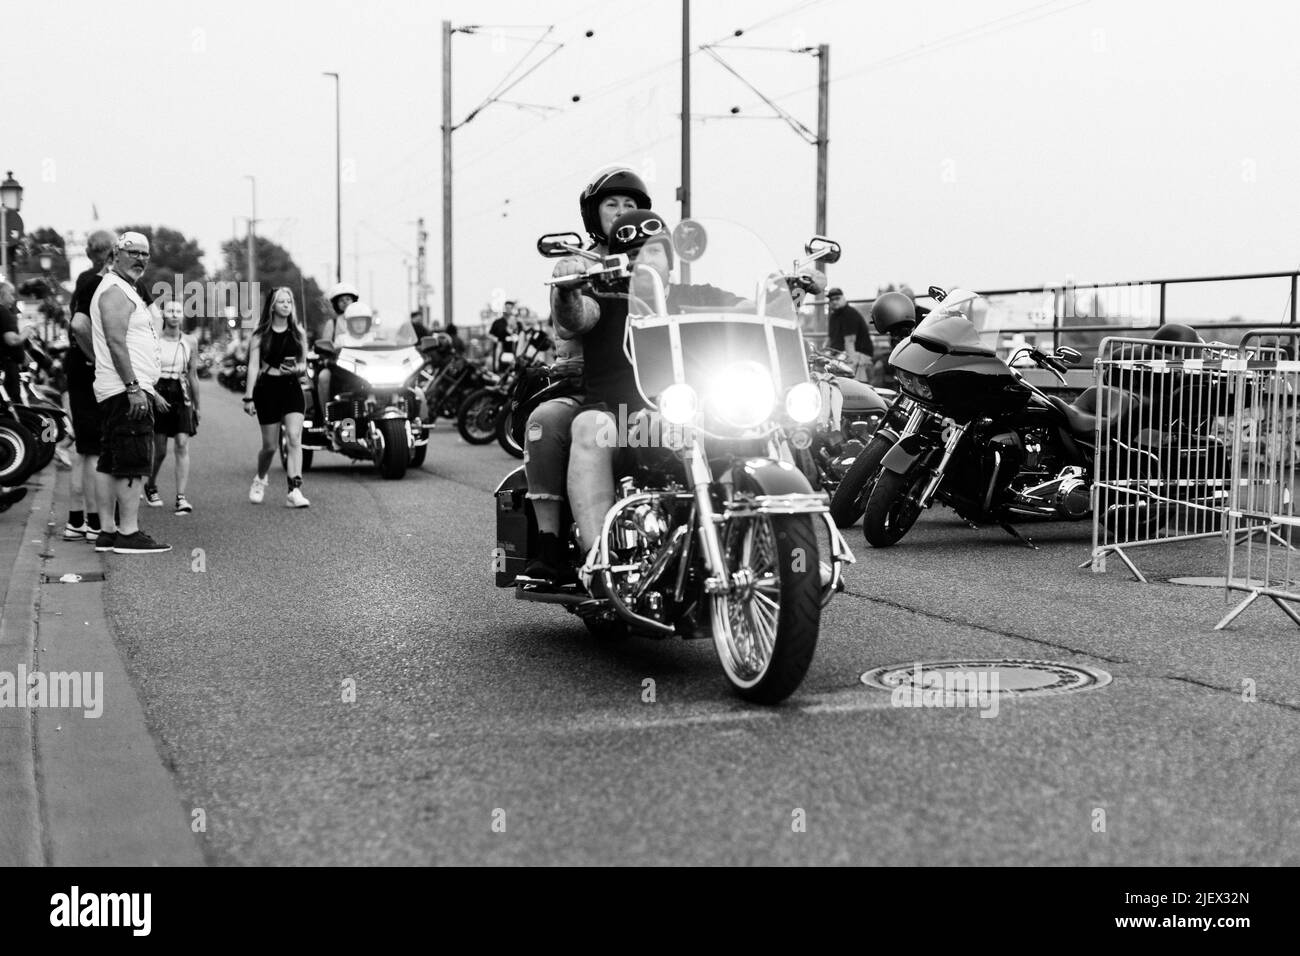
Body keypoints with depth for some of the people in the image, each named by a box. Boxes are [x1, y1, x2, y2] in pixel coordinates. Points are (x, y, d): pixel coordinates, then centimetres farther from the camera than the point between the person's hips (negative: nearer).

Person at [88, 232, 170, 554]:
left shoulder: (126, 292, 25)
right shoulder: (115, 291, -9)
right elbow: (116, 342, -19)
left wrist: (151, 391, 28)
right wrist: (134, 388, -23)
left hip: (130, 391, 11)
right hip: (126, 392, -11)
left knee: (112, 465, 10)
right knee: (133, 464, -11)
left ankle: (107, 532, 13)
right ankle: (128, 534, -11)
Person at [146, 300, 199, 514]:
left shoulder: (188, 343, 8)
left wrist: (197, 406, 17)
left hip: (181, 396, 2)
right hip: (159, 392, -2)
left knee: (182, 445, -9)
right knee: (160, 450, 2)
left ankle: (181, 497, -10)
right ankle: (151, 486, 30)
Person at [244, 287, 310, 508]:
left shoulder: (298, 332, 8)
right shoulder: (261, 334, 0)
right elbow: (253, 366, -3)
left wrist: (296, 369, -11)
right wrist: (248, 397, -9)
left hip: (292, 388, 2)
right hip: (267, 389, -2)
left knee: (294, 439, -16)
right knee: (270, 446, 5)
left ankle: (294, 491, -20)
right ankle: (260, 479, 36)